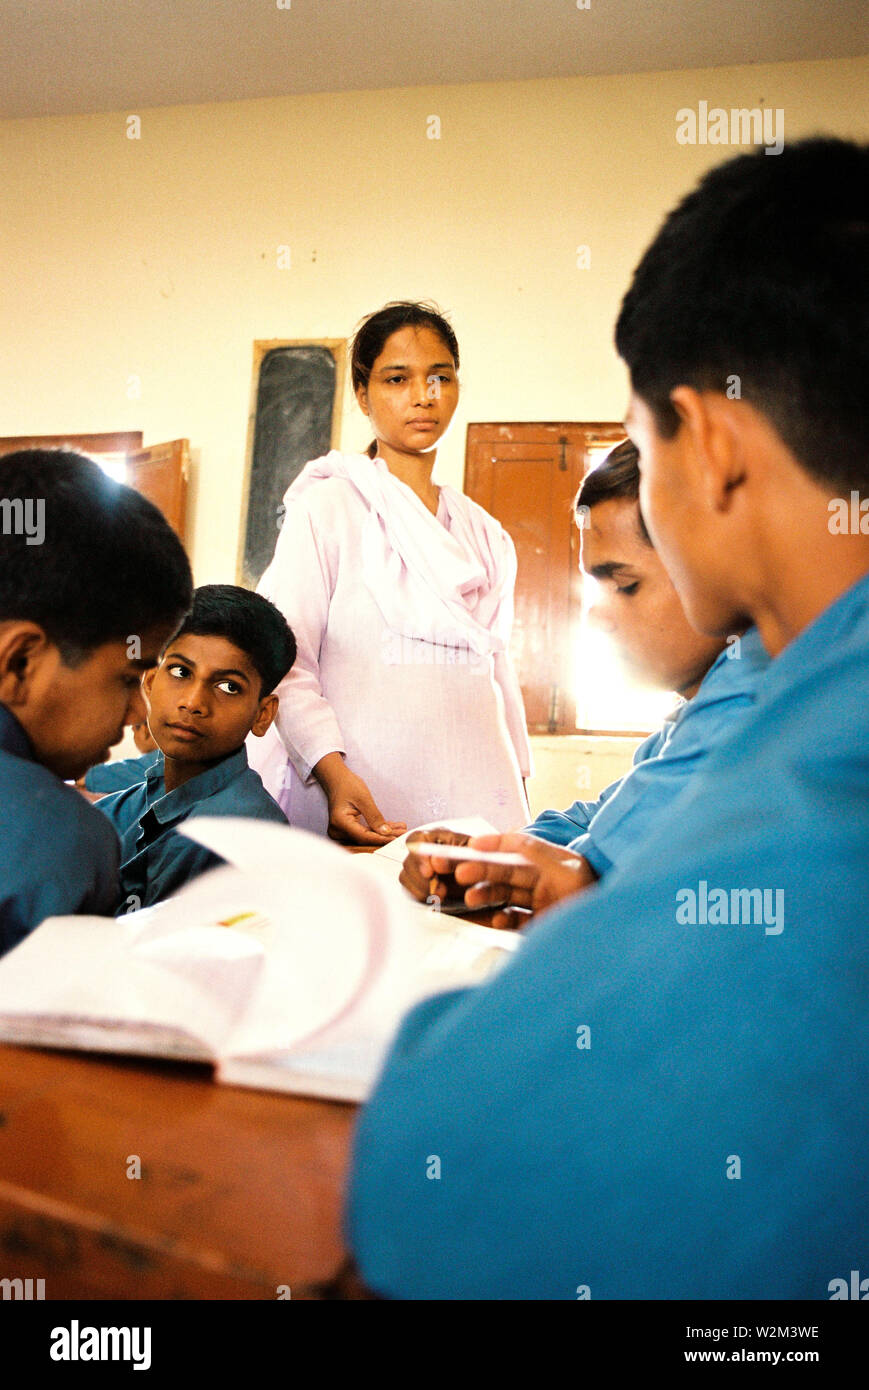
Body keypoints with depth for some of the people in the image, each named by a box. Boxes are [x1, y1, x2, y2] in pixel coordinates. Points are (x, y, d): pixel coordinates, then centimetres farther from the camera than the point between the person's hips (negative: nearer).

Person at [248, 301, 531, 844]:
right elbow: (287, 657, -7)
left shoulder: (484, 534, 18)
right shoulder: (326, 506, 2)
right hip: (356, 801, -4)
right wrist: (332, 771, -21)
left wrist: (519, 794, 14)